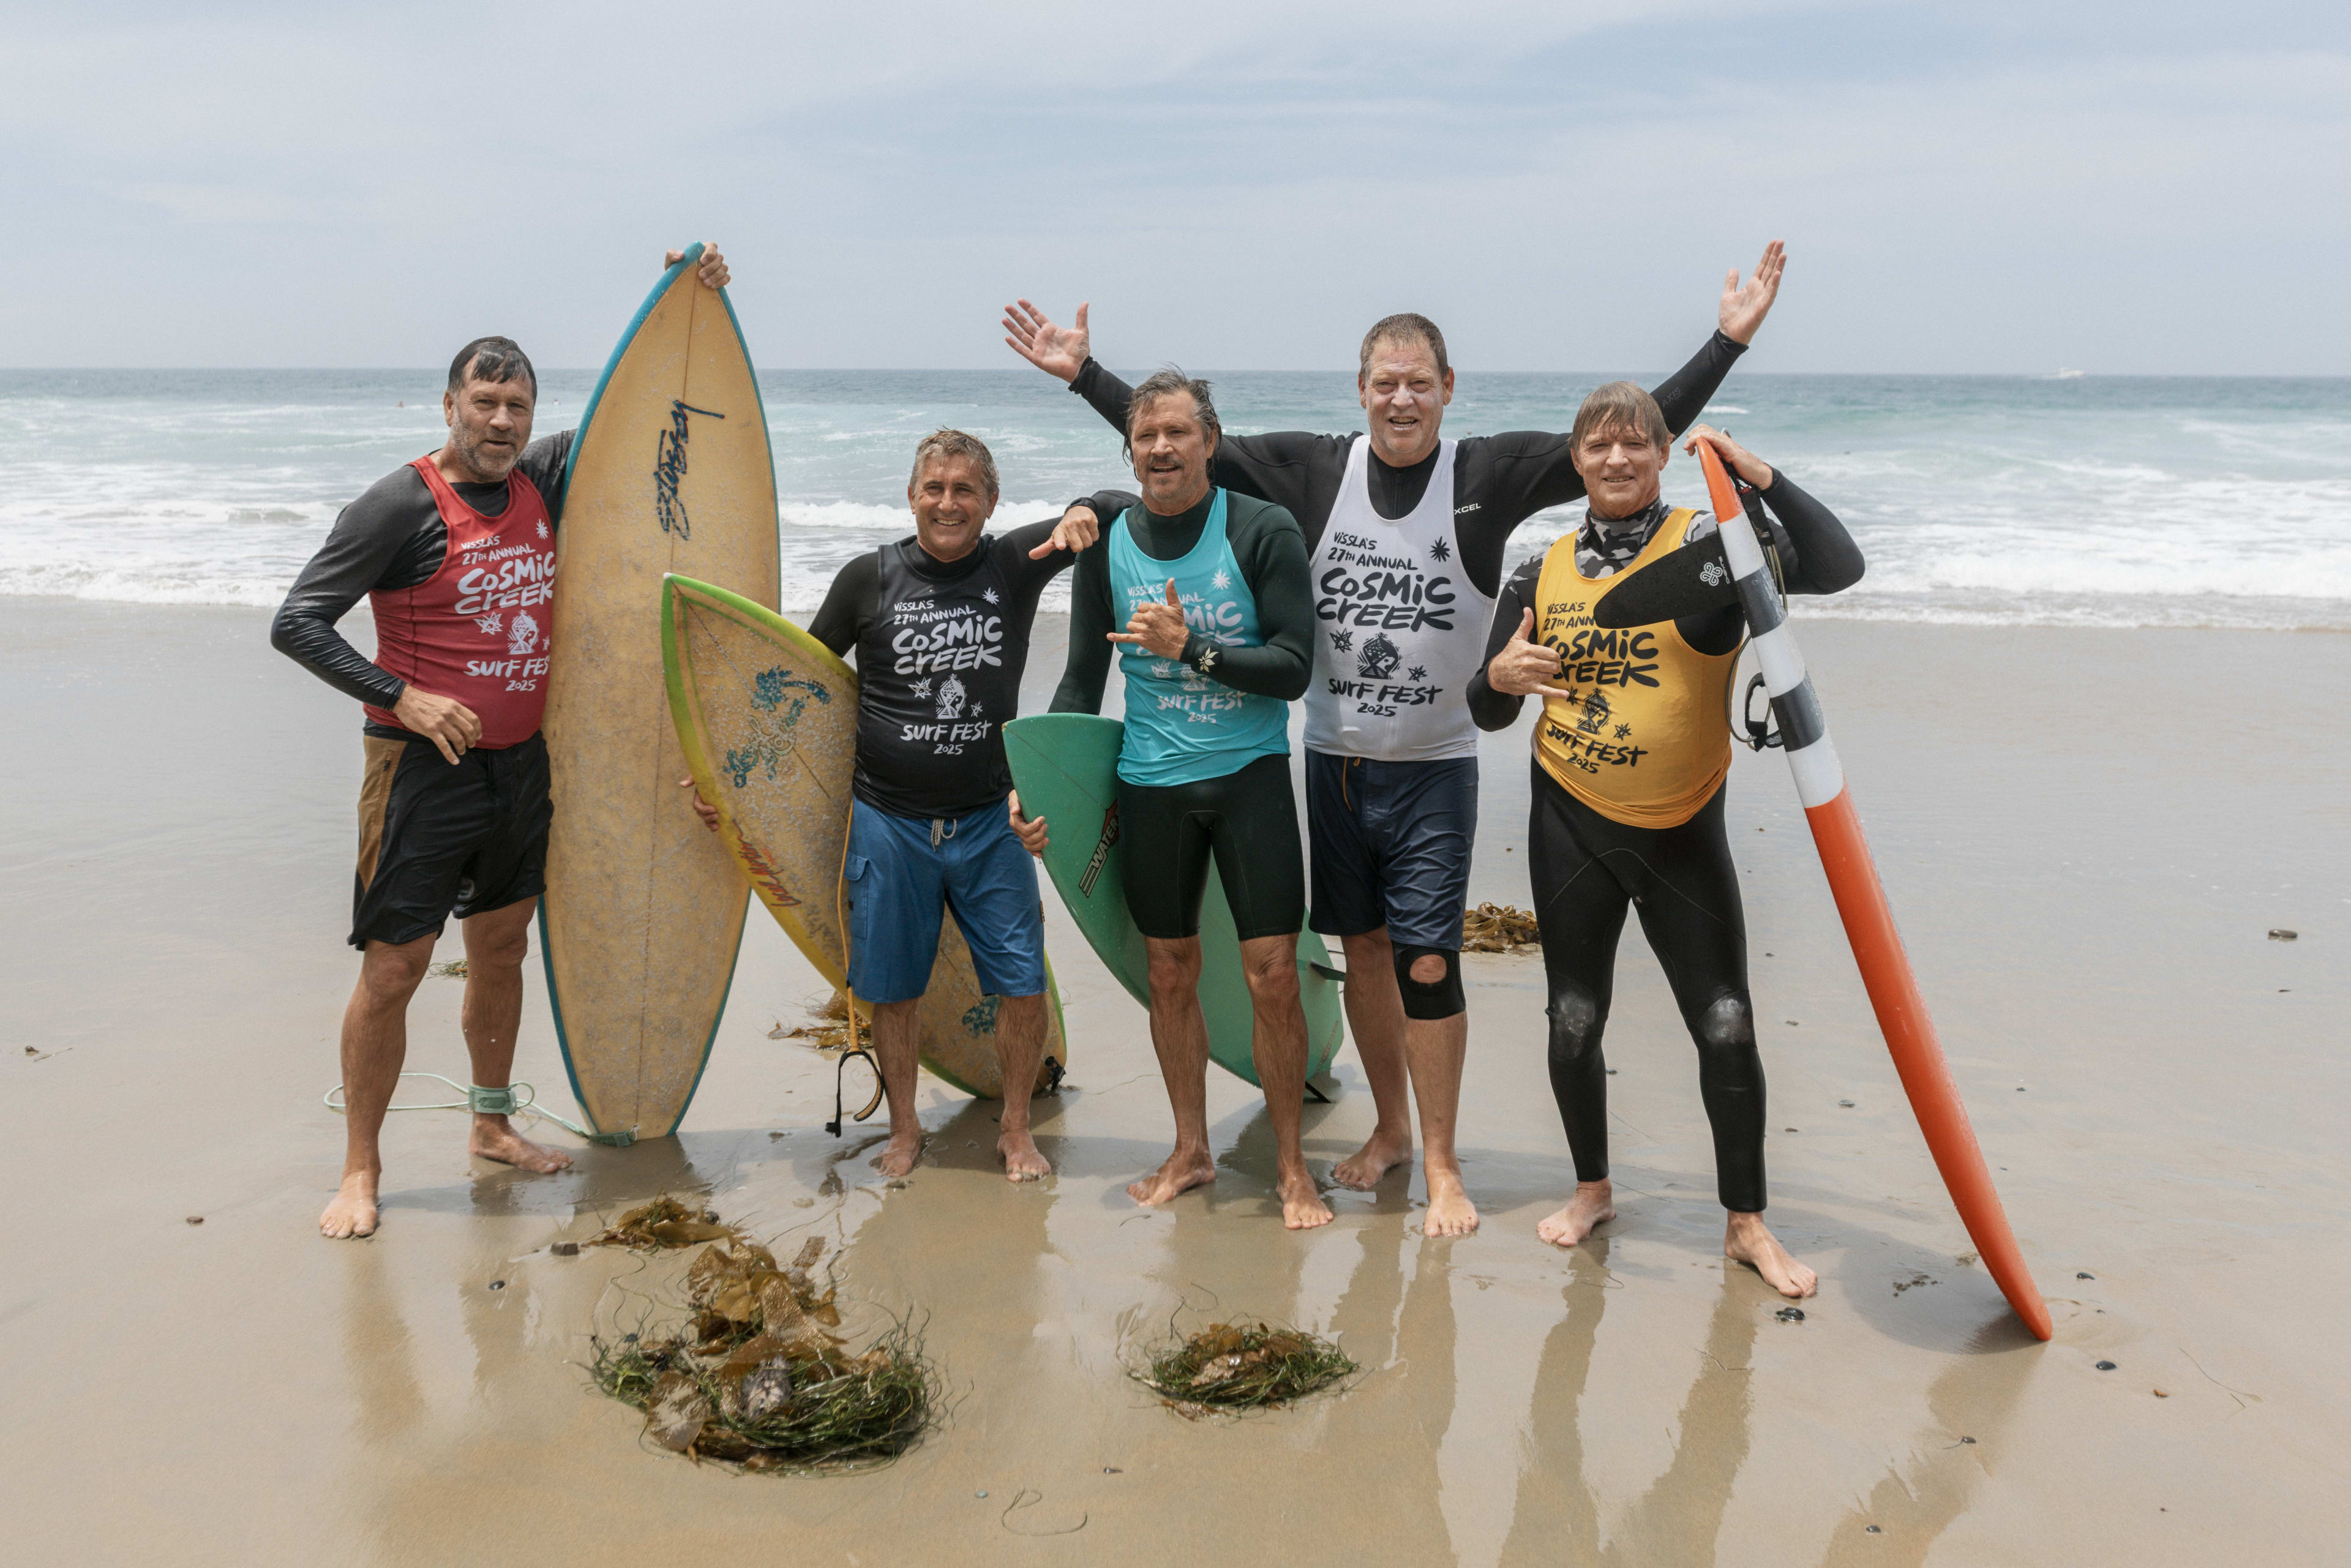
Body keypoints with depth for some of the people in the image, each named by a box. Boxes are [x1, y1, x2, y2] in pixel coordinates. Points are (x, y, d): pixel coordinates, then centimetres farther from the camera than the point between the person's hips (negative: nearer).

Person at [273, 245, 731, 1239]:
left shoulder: (541, 481, 5)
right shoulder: (402, 505, -12)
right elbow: (296, 624, -13)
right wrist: (404, 698, -21)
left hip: (523, 760, 6)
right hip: (425, 769, -6)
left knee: (502, 948, 17)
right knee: (394, 967, -3)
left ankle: (493, 1125, 33)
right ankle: (360, 1169, 9)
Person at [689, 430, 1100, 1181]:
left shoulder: (1016, 563, -1)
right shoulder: (870, 578, -1)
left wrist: (1083, 514, -24)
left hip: (990, 821, 0)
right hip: (888, 820, 0)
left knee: (1023, 984, 0)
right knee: (894, 990, 9)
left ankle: (1016, 1128, 22)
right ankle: (904, 1128, 30)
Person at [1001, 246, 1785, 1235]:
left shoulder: (1489, 475, -7)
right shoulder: (1313, 470, 0)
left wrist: (1727, 343, -16)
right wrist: (1084, 373, 2)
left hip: (1433, 767, -3)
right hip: (1334, 758, 3)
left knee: (1426, 960, -4)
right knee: (1363, 949, 13)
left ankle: (1442, 1165, 10)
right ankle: (1390, 1127, 31)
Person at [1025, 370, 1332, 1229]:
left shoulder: (1264, 531, -7)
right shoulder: (1108, 542, 3)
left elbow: (1293, 670, -10)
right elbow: (1082, 681, 9)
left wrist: (1190, 650, -22)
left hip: (1248, 771, -3)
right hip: (1149, 779, 3)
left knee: (1272, 971, -4)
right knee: (1169, 971, 11)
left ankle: (1291, 1166, 12)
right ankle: (1191, 1150, 28)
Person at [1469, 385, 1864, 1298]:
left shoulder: (1708, 544, -5)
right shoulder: (1543, 573, 4)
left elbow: (1838, 569, -20)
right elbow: (1489, 714, 8)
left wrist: (1756, 474, -25)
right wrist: (1500, 676, -15)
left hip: (1682, 829, -2)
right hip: (1570, 822, 2)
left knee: (1726, 1027, -2)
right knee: (1574, 1023, 9)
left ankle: (1746, 1223, 15)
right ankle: (1592, 1189, 31)